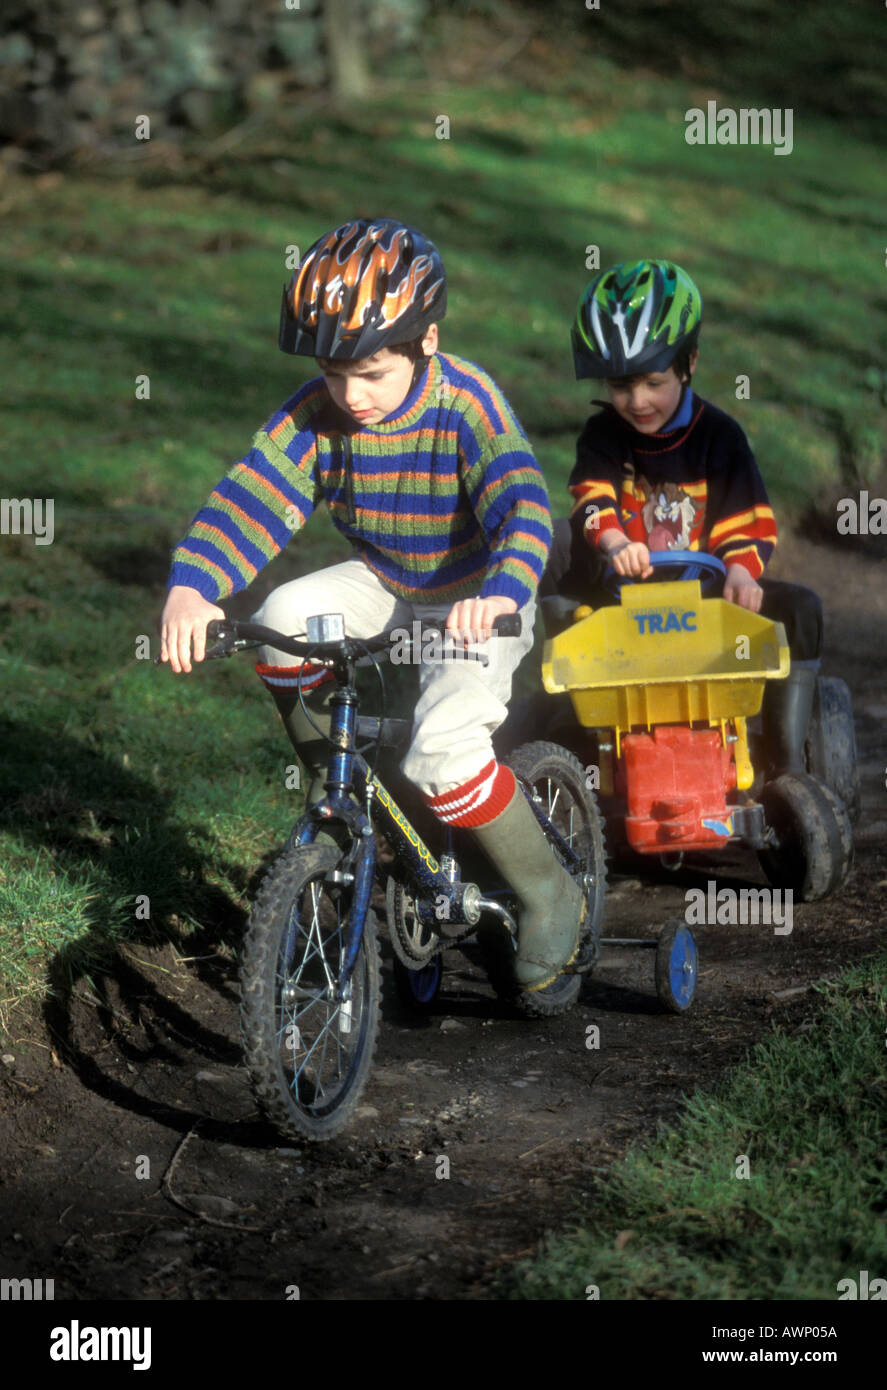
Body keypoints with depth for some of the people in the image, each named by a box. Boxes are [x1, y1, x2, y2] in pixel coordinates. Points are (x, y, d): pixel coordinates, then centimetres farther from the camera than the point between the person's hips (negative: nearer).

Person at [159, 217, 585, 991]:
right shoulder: (316, 416, -14)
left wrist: (501, 594, -58)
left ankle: (549, 897, -1)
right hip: (382, 586, 5)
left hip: (474, 603, -5)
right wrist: (192, 585, -42)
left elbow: (522, 507, -37)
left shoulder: (467, 406, -25)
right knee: (283, 619, -25)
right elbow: (250, 499, -23)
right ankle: (334, 781, 0)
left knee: (444, 756, -26)